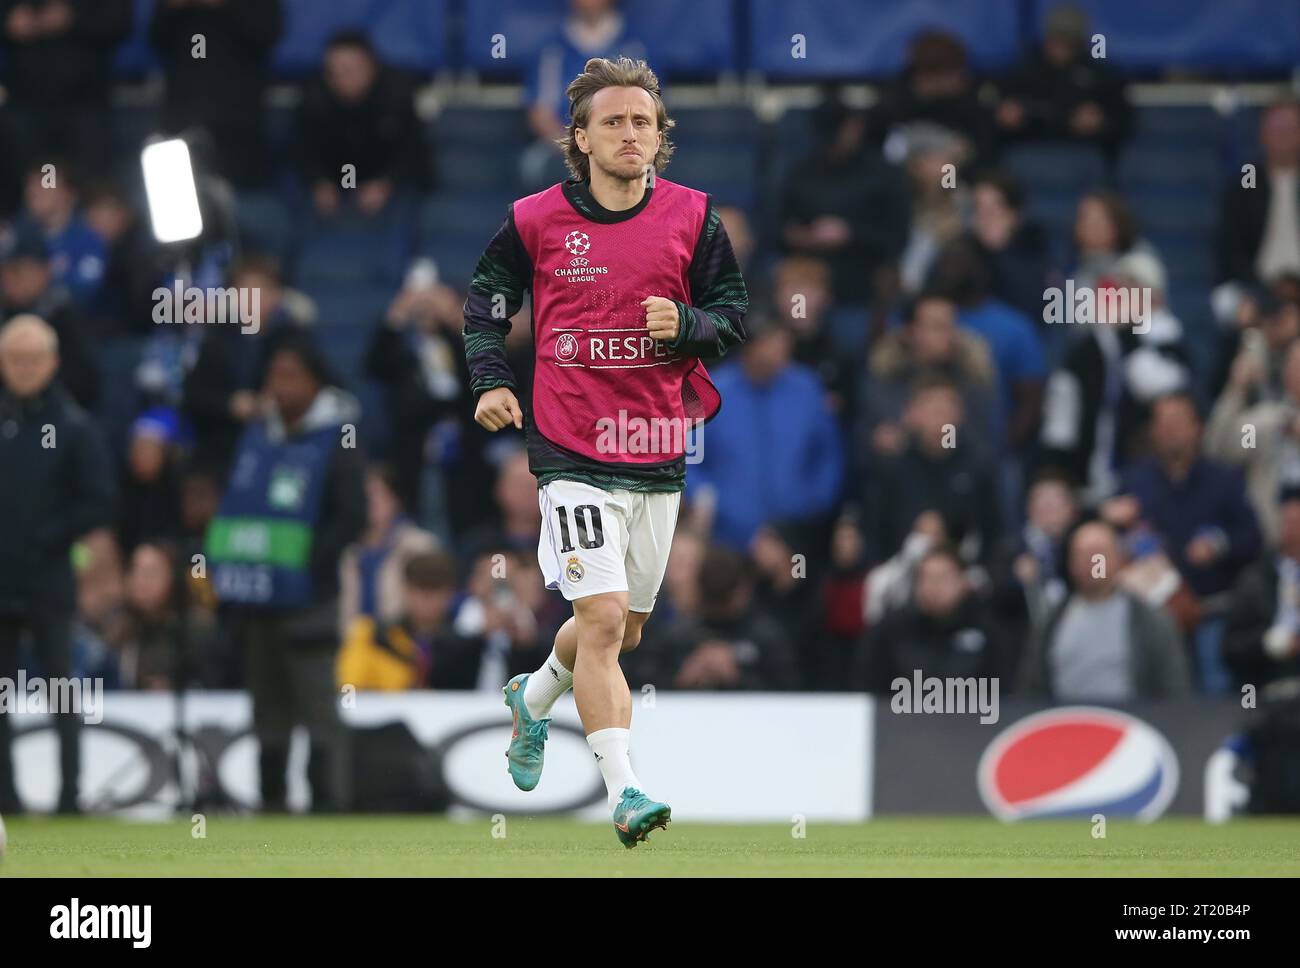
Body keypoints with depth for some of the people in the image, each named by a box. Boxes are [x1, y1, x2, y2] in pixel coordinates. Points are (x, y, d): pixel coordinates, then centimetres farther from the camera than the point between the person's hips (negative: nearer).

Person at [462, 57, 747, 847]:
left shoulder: (692, 217, 1)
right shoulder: (537, 221, -3)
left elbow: (736, 314, 7)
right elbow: (485, 300, 12)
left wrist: (687, 325, -15)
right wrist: (492, 380, -2)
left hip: (659, 453, 4)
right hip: (573, 456, -4)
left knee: (625, 631, 18)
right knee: (602, 619, -17)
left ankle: (535, 698, 48)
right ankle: (625, 792, -19)